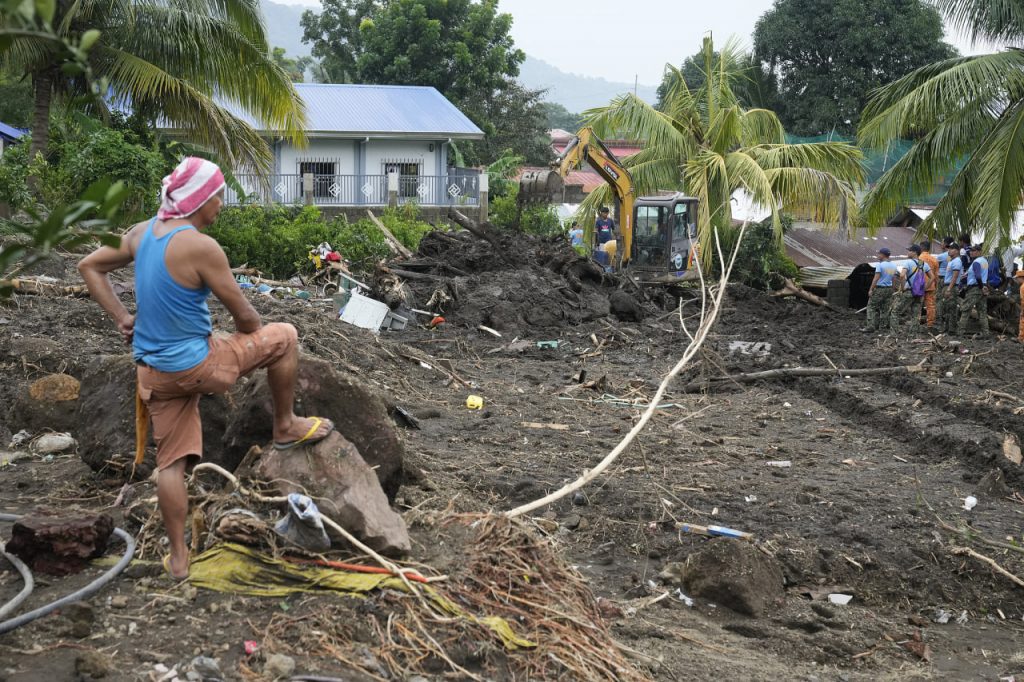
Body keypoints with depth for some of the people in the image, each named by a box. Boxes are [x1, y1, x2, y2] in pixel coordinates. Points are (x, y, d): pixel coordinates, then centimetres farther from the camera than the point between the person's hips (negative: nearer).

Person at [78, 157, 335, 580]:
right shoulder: (200, 247, -21)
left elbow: (89, 267, 16)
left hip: (154, 372, 7)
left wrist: (121, 318, 12)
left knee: (171, 462, 14)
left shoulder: (142, 233, 2)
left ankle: (178, 557, 18)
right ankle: (286, 427, 25)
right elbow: (244, 316, -11)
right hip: (195, 365, -7)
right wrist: (255, 339, 11)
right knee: (284, 337, 10)